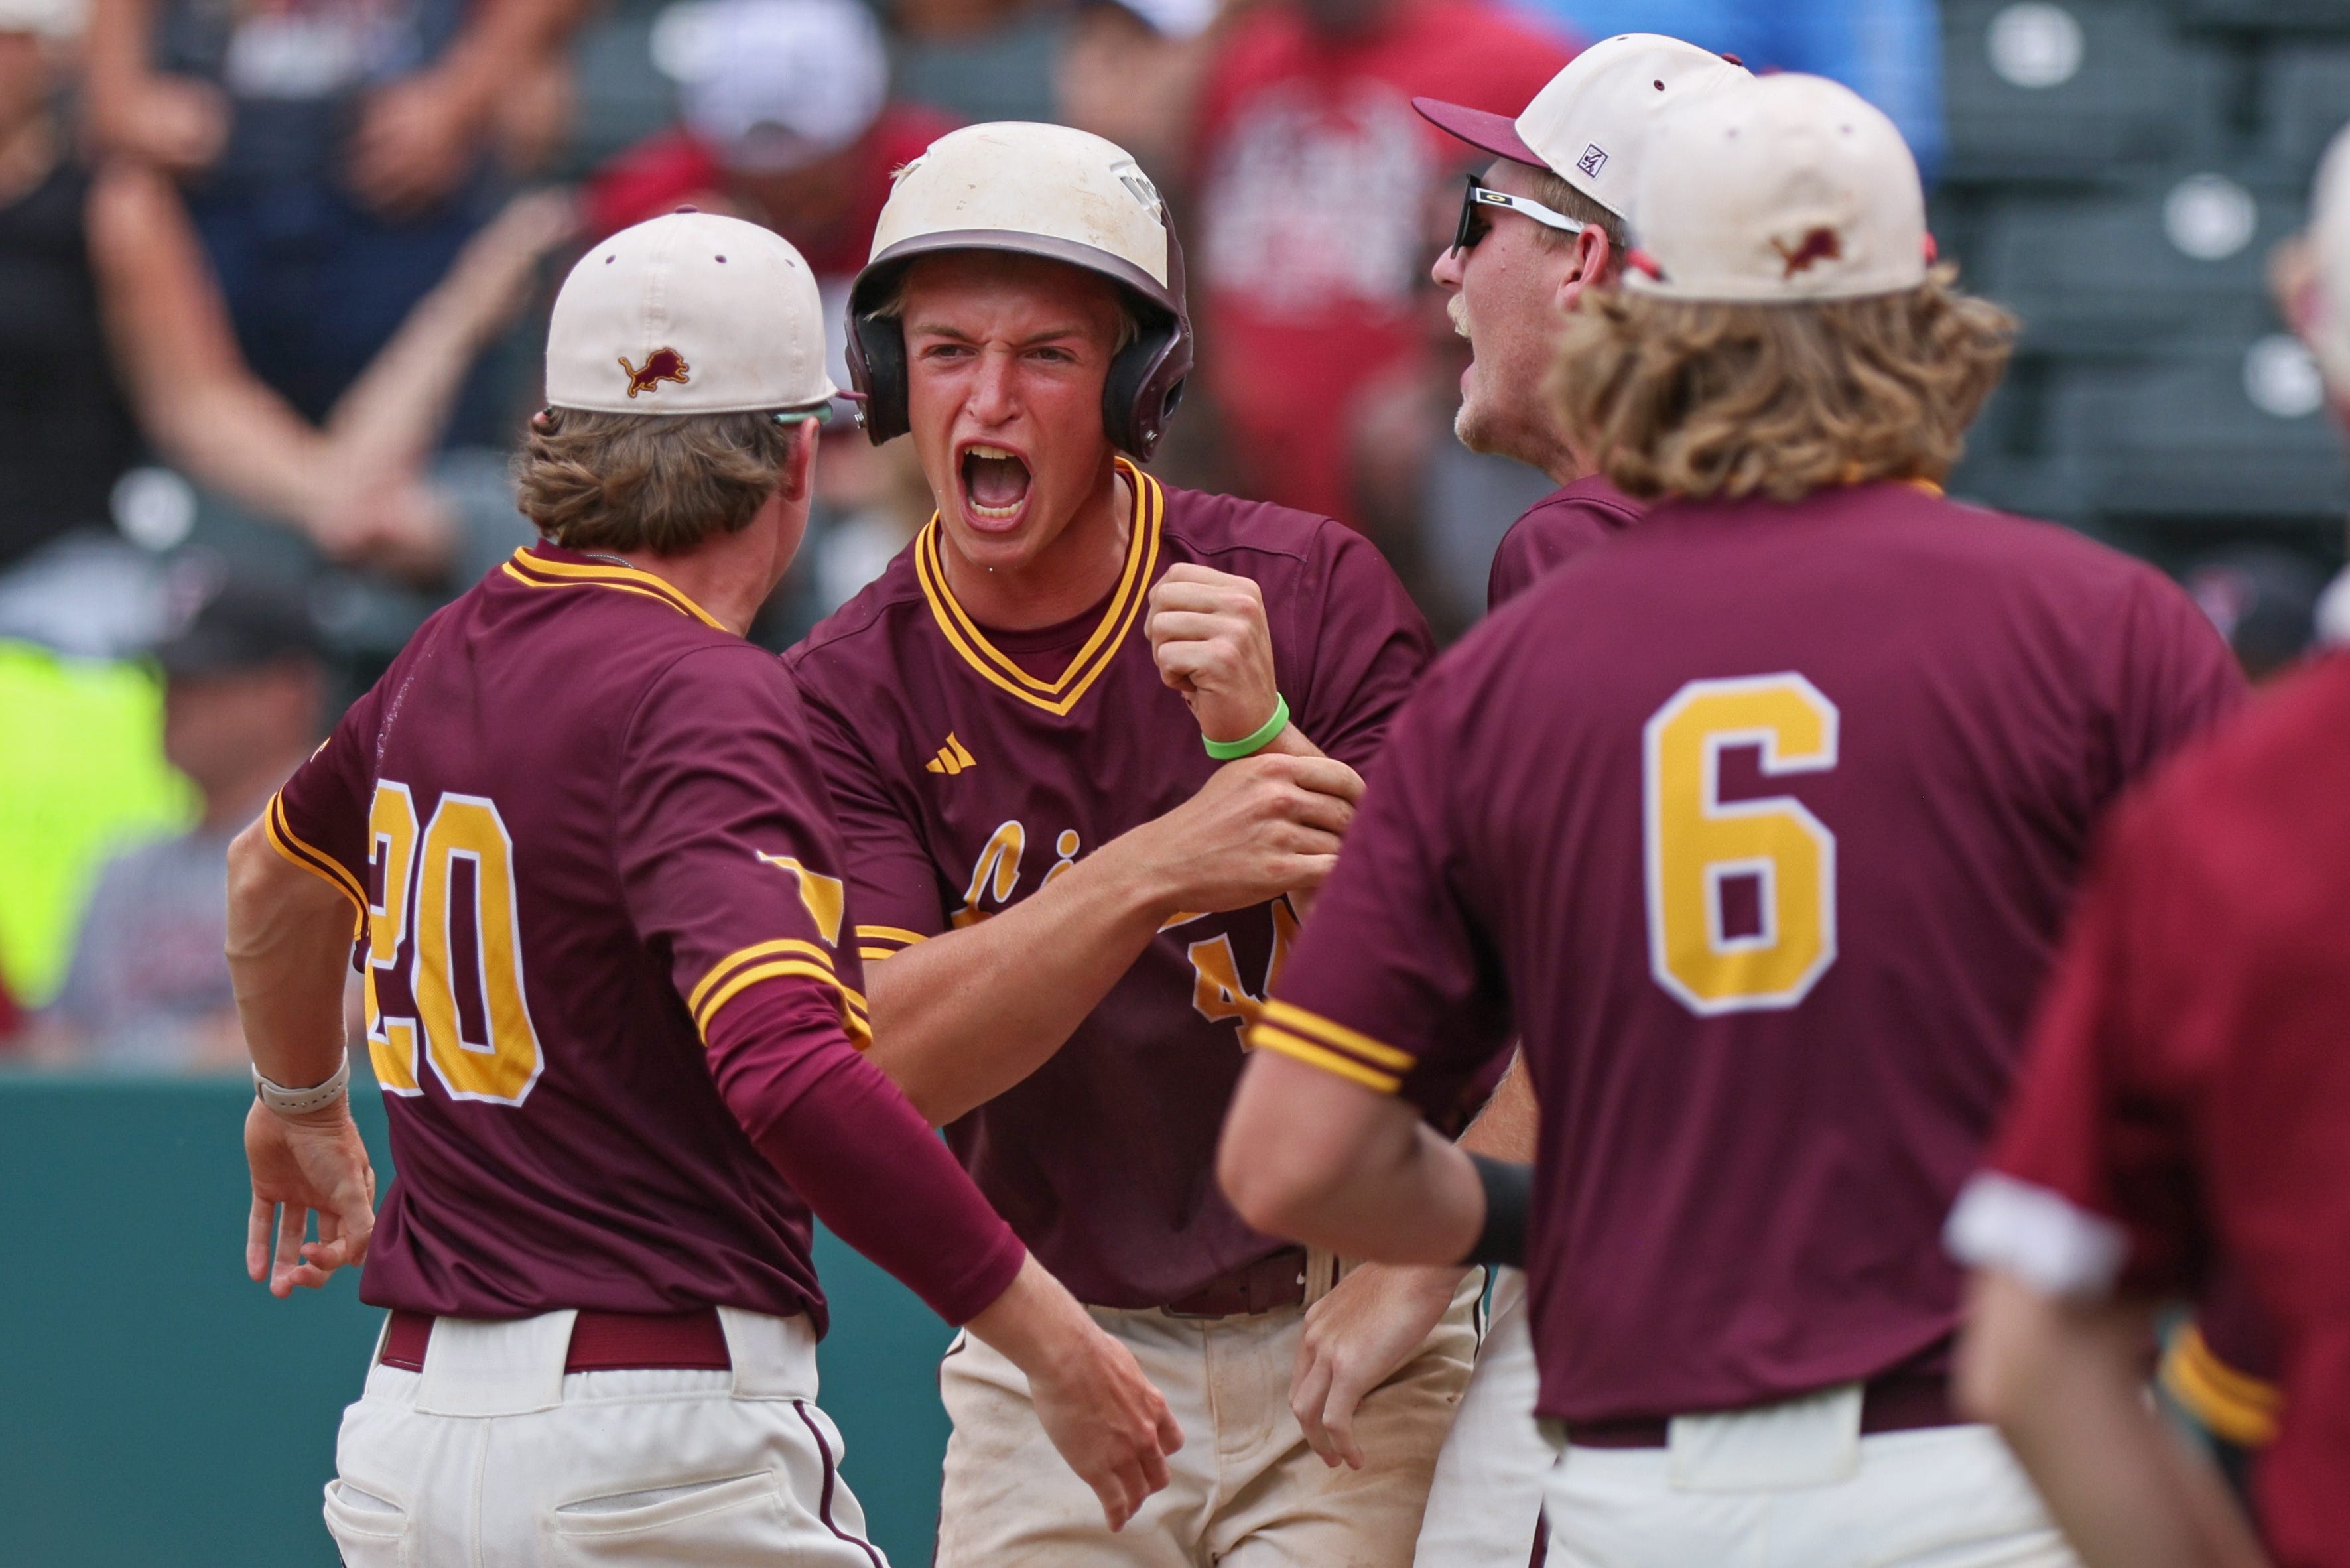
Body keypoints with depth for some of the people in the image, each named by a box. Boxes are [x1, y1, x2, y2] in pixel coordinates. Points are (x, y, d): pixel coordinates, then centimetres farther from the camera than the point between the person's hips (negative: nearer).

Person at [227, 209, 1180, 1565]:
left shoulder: (456, 652, 12)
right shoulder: (700, 697, -14)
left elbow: (281, 868, 34)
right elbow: (789, 1067, -29)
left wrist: (302, 1101, 53)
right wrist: (1048, 1337, -23)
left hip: (410, 1421, 8)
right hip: (666, 1442, -8)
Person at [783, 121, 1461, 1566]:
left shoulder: (1317, 595, -8)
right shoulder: (849, 700, -4)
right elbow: (888, 1055, -19)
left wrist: (1259, 739, -29)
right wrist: (1156, 869, -34)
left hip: (1338, 1348, -2)